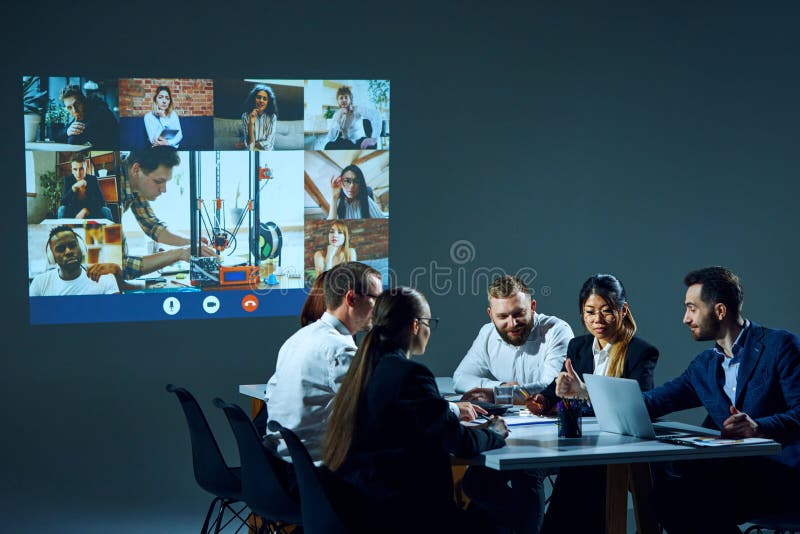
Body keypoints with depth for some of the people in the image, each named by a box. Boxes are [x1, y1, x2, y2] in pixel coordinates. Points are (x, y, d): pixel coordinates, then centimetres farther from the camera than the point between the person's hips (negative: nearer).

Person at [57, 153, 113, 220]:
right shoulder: (68, 180, -8)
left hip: (90, 212, 0)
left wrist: (85, 210, -30)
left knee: (106, 211, -28)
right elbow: (63, 203, -18)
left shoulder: (93, 179, -8)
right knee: (62, 209, -30)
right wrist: (73, 188, -33)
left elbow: (101, 202, -15)